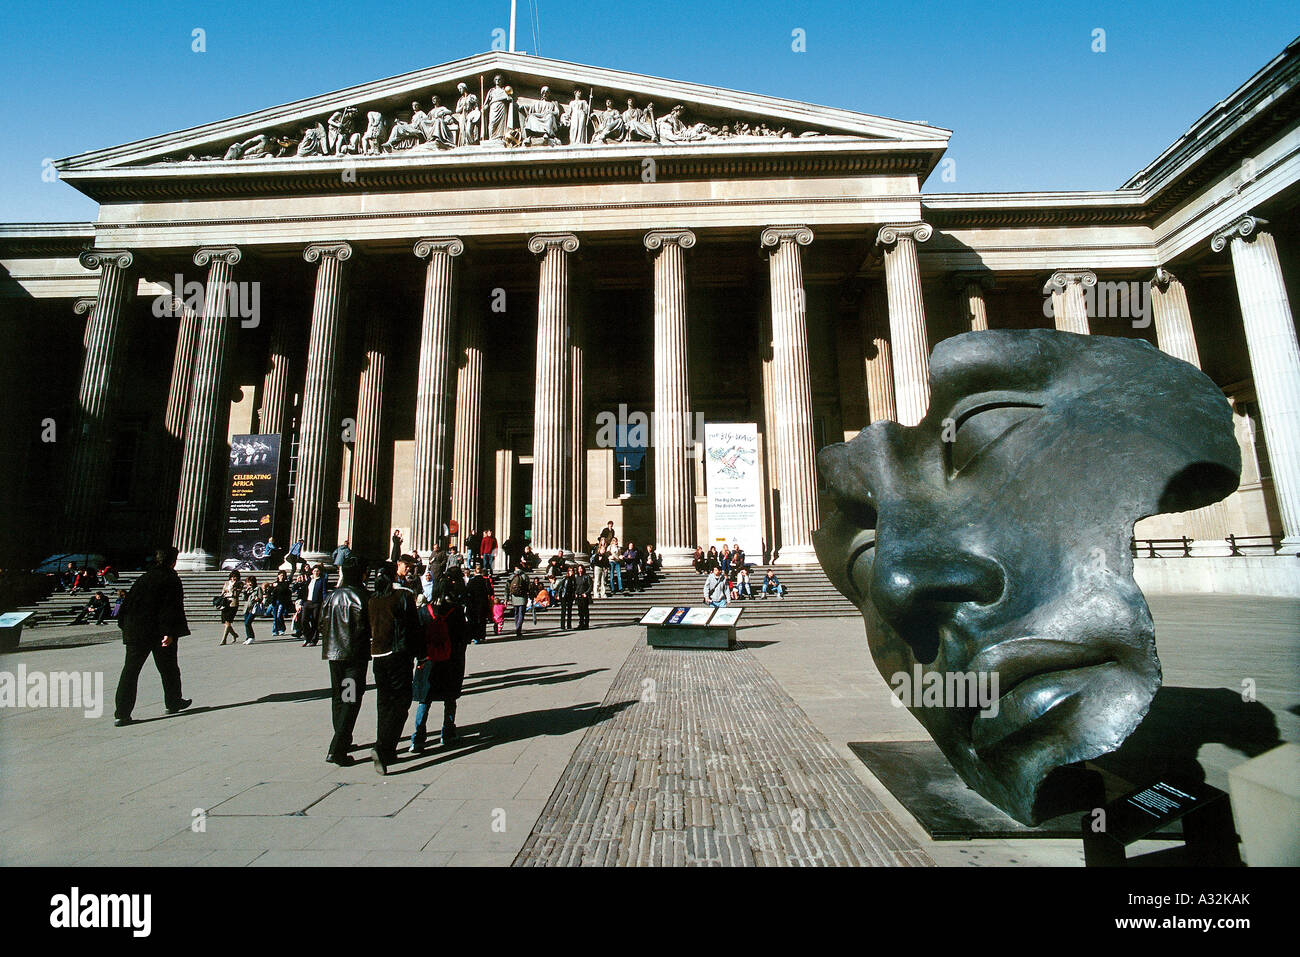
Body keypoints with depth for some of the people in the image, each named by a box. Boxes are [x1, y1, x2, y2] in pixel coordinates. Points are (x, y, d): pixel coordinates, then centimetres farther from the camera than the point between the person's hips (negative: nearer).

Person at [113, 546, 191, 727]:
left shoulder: (143, 578, 10)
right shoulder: (171, 580, -7)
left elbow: (128, 602, 12)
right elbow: (172, 608, -16)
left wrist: (125, 626, 17)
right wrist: (170, 632, -17)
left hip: (136, 632, 5)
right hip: (159, 633, -4)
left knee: (130, 670, 5)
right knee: (168, 668, 12)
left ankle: (122, 714, -1)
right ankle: (173, 703, 26)